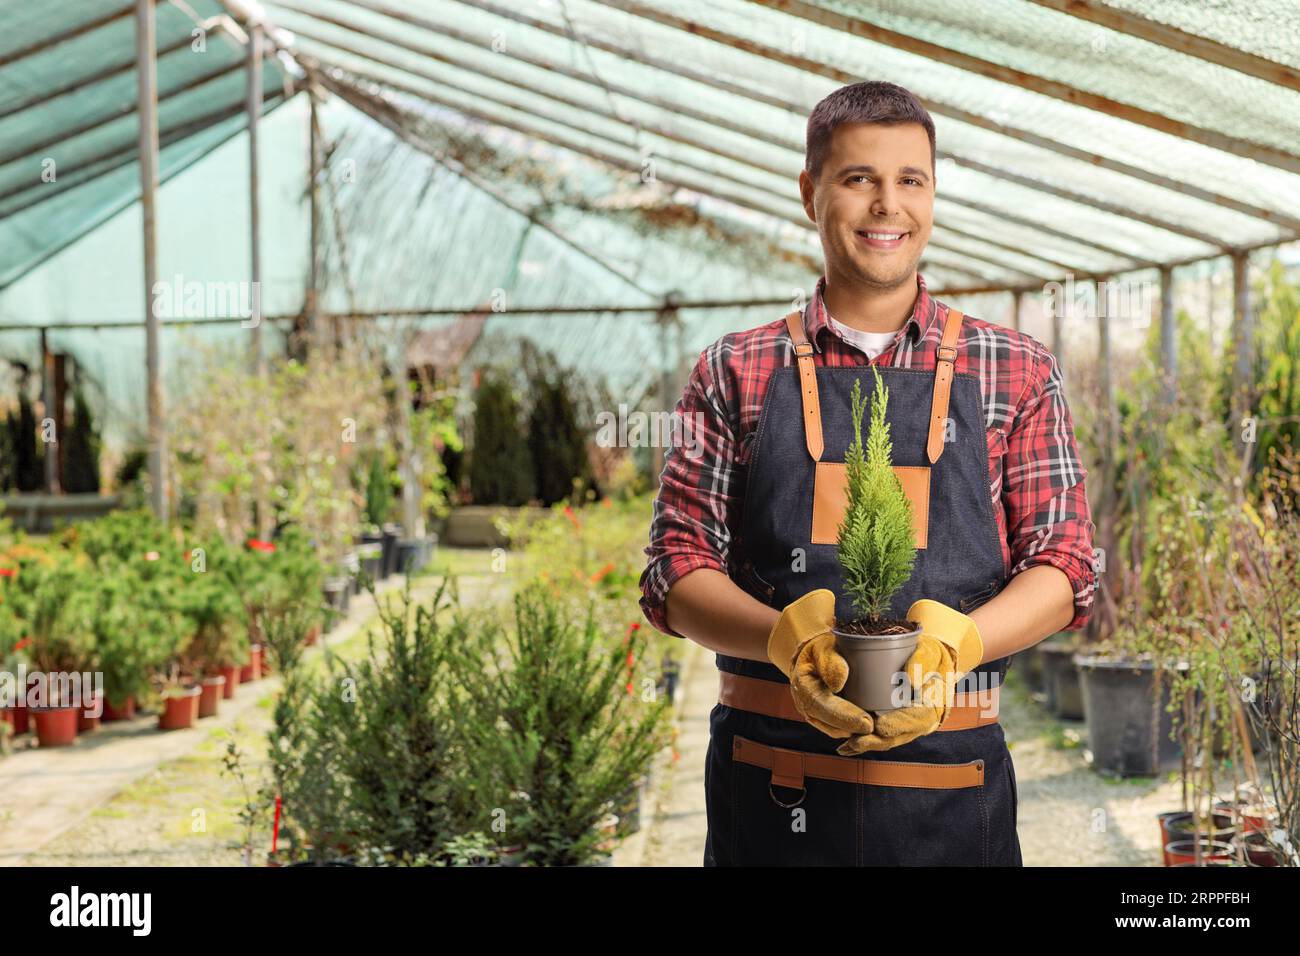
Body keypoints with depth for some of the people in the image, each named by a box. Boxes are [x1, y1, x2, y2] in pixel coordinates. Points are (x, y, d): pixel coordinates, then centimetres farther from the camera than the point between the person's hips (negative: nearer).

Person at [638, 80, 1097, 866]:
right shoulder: (736, 374, 5)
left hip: (950, 790, 0)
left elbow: (1063, 567, 2)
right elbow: (677, 573, 2)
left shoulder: (1017, 373, 6)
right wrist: (786, 639, -17)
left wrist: (952, 644, -17)